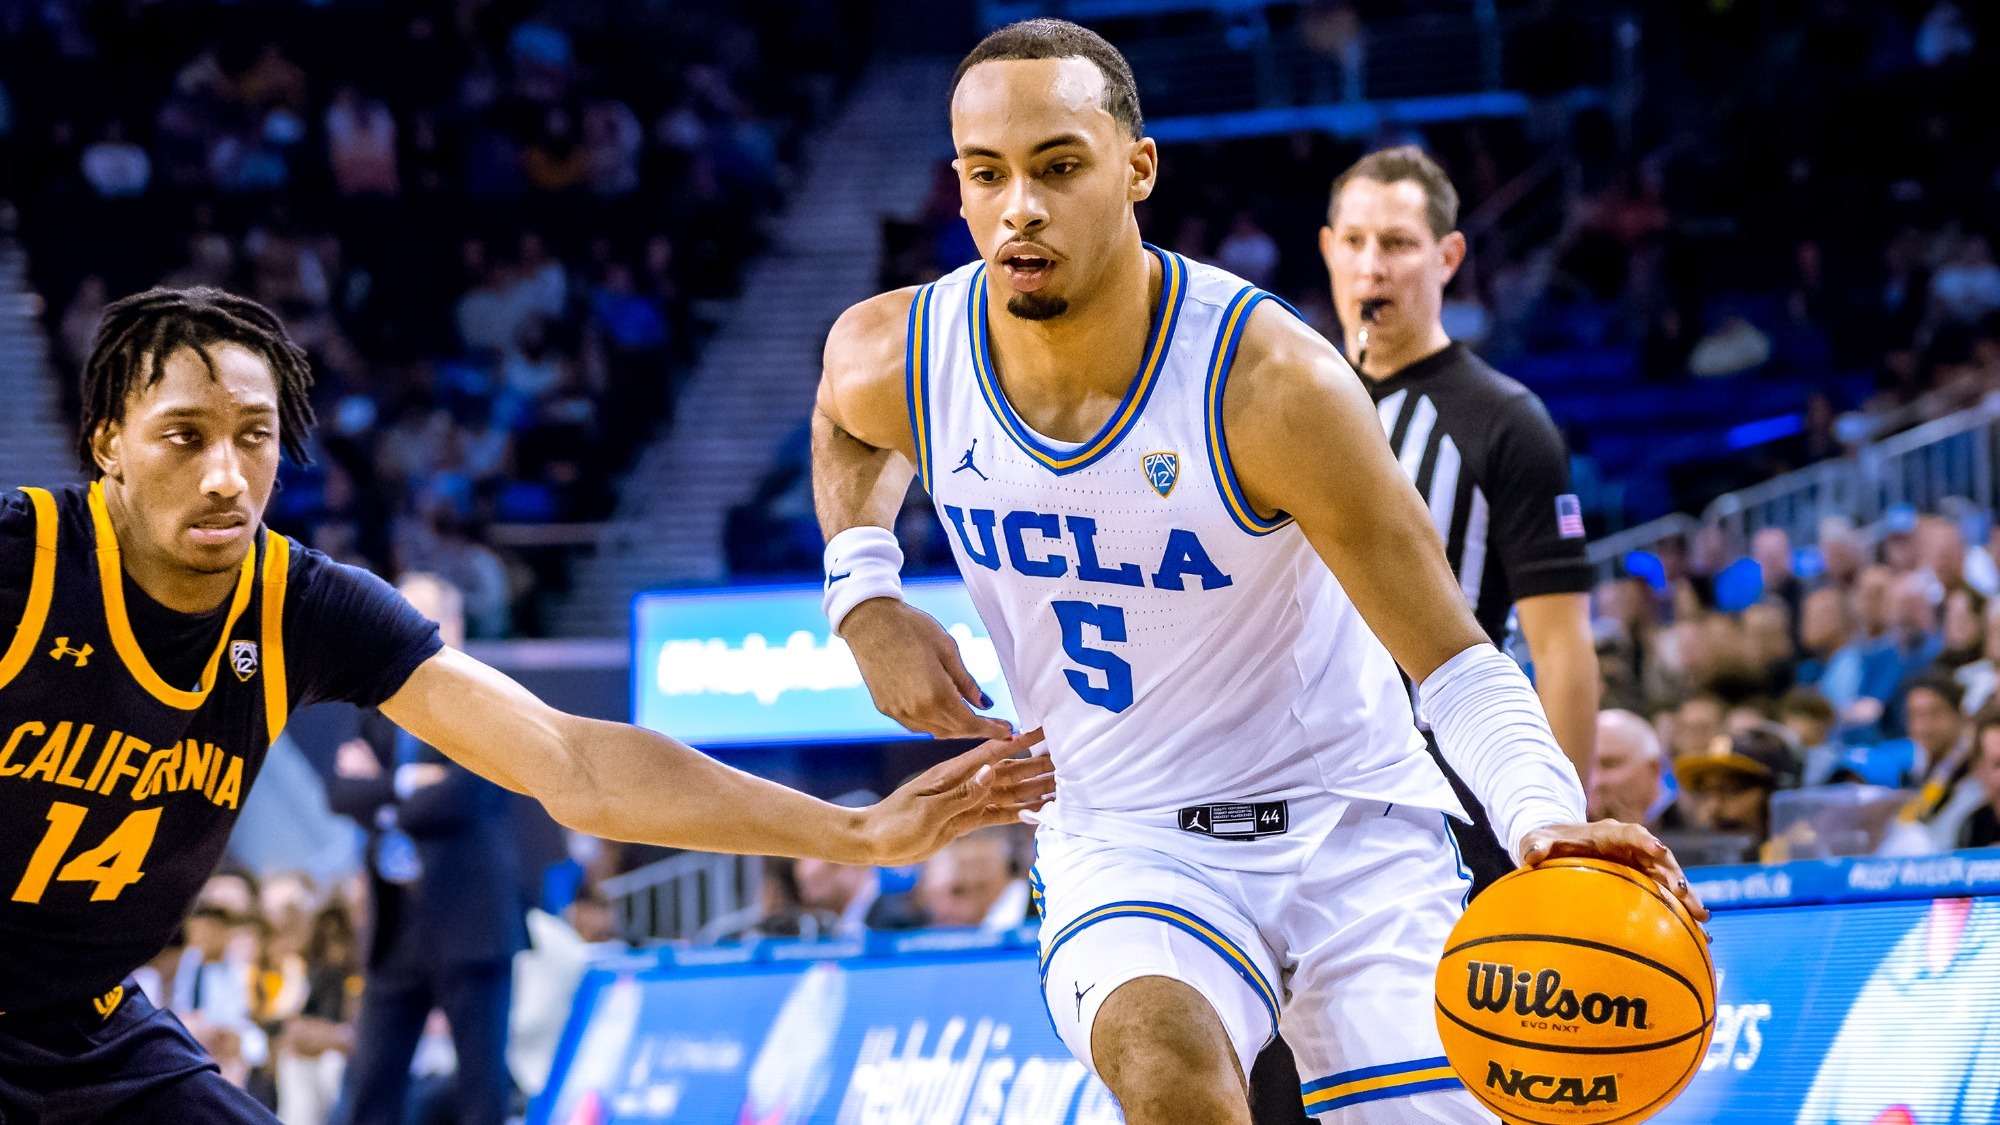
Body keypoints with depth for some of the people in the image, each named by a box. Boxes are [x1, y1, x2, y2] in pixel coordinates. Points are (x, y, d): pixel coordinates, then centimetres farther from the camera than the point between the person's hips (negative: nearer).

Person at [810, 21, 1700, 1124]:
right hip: (1118, 839, 1)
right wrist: (864, 600, 2)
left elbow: (1454, 663, -20)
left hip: (1347, 820, -1)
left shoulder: (1269, 382, -23)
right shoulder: (893, 360, -11)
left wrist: (1541, 814, -39)